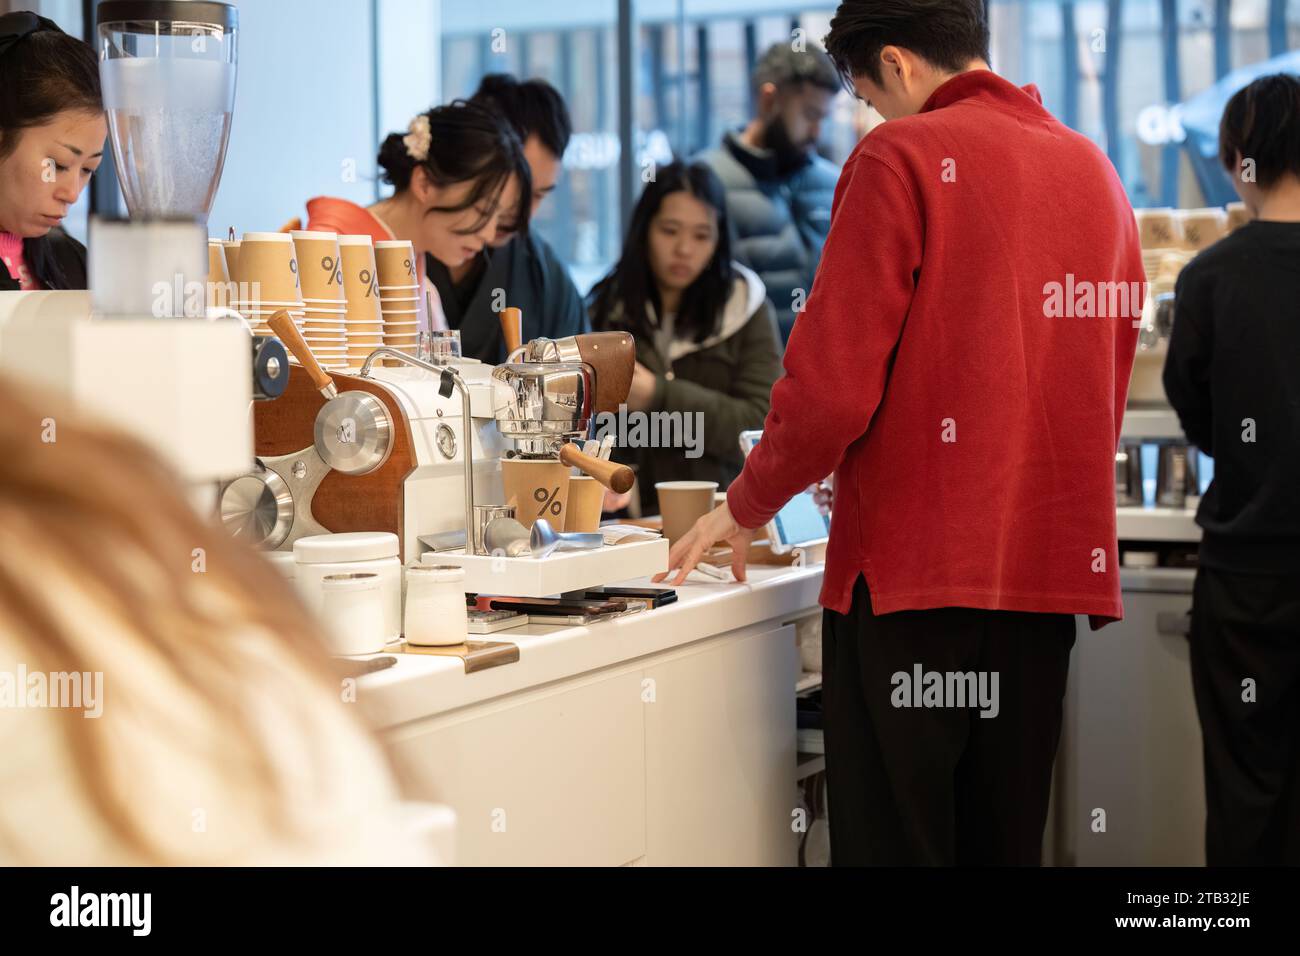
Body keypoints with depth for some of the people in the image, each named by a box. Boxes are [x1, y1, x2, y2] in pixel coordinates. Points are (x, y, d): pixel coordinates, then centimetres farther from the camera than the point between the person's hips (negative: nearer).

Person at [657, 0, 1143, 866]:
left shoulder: (902, 157, -7)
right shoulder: (1095, 170, 12)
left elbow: (832, 385, -13)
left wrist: (747, 506, 2)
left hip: (916, 566, -6)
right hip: (1052, 561, 6)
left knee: (892, 838, -1)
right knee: (1005, 838, 13)